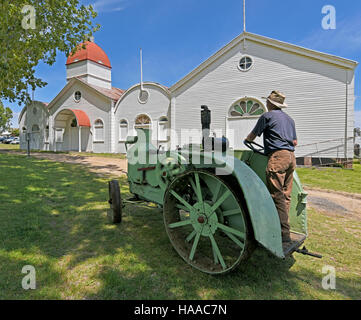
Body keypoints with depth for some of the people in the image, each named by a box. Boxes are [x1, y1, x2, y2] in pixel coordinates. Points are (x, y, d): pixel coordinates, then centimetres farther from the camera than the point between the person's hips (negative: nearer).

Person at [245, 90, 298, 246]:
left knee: (277, 197, -9)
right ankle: (284, 227, 18)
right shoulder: (289, 119, 23)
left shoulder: (267, 116, 1)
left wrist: (246, 140, 28)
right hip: (291, 157, 8)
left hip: (277, 157, -8)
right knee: (286, 196, 11)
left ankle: (284, 236, -9)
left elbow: (252, 136, 7)